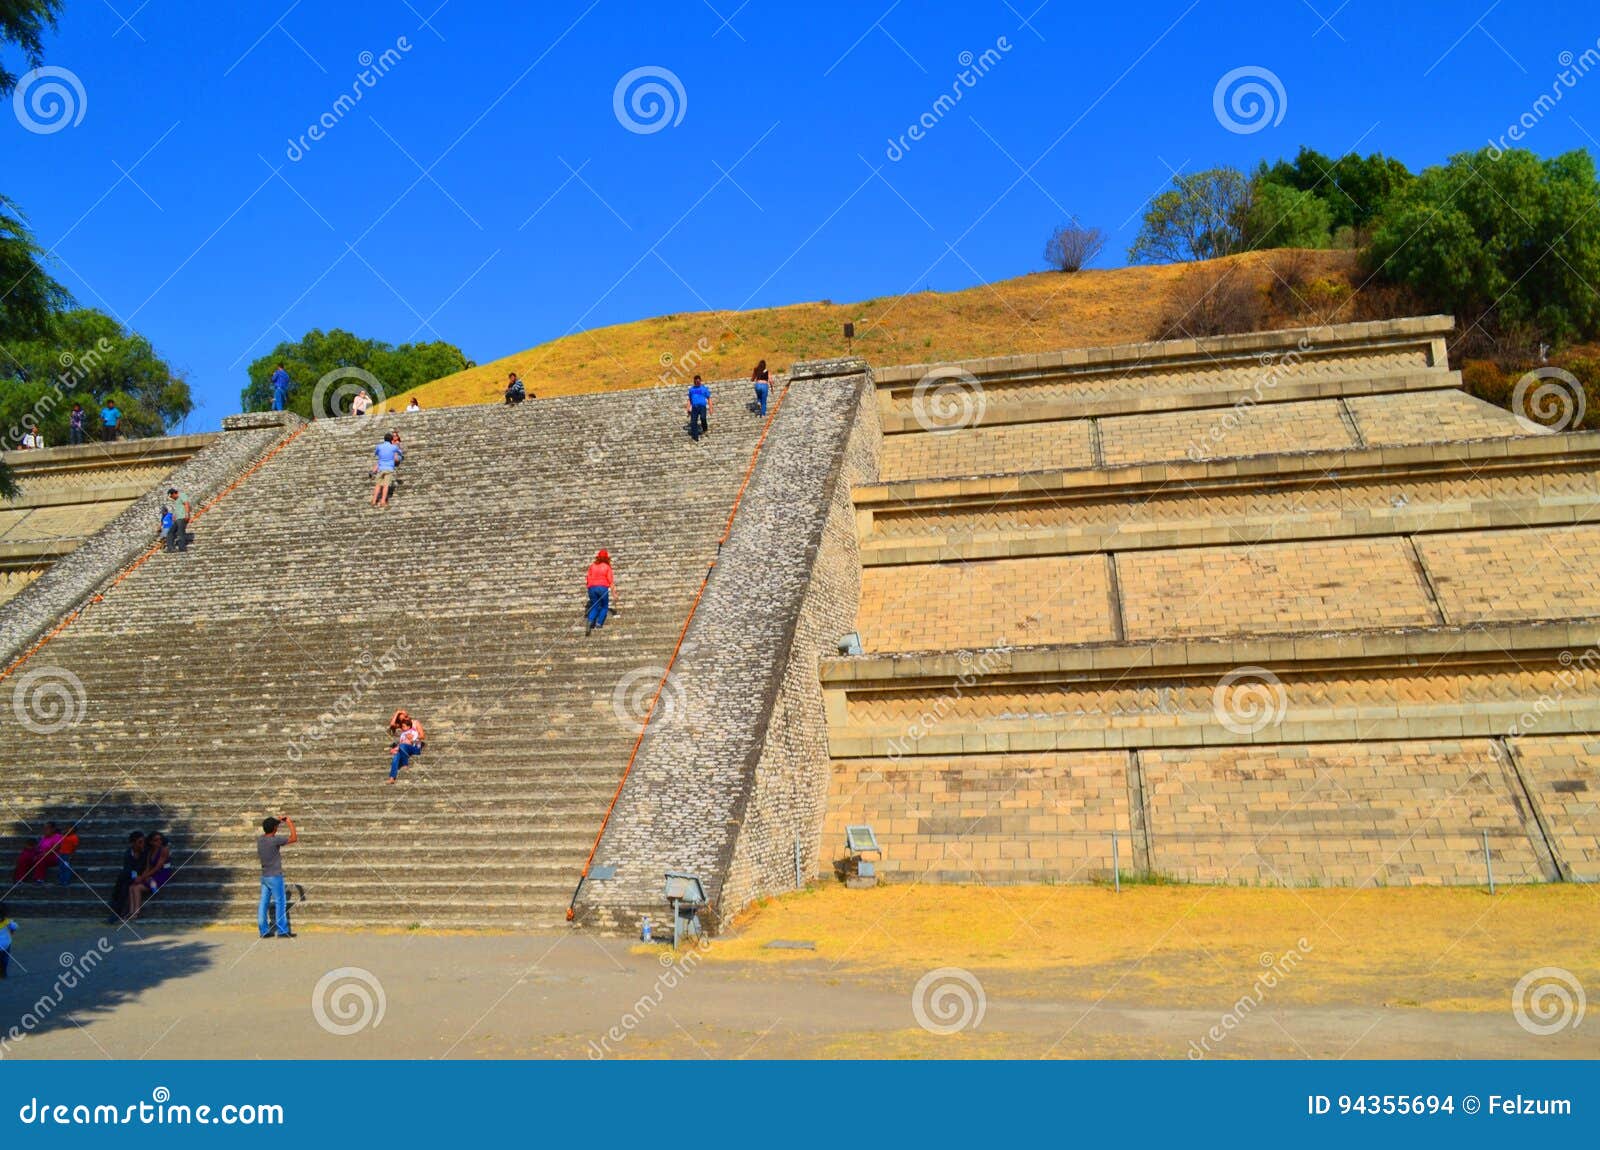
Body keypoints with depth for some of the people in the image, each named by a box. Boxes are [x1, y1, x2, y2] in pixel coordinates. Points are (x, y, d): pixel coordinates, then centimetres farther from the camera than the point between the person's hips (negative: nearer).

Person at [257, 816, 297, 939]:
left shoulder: (260, 840, 3)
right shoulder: (275, 840, -19)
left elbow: (267, 832, 26)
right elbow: (294, 838, -14)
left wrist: (278, 822, 22)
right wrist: (290, 823, -6)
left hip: (264, 877, 7)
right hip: (275, 877, -7)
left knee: (264, 903, 8)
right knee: (280, 903, 0)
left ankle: (263, 931, 11)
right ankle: (282, 931, 1)